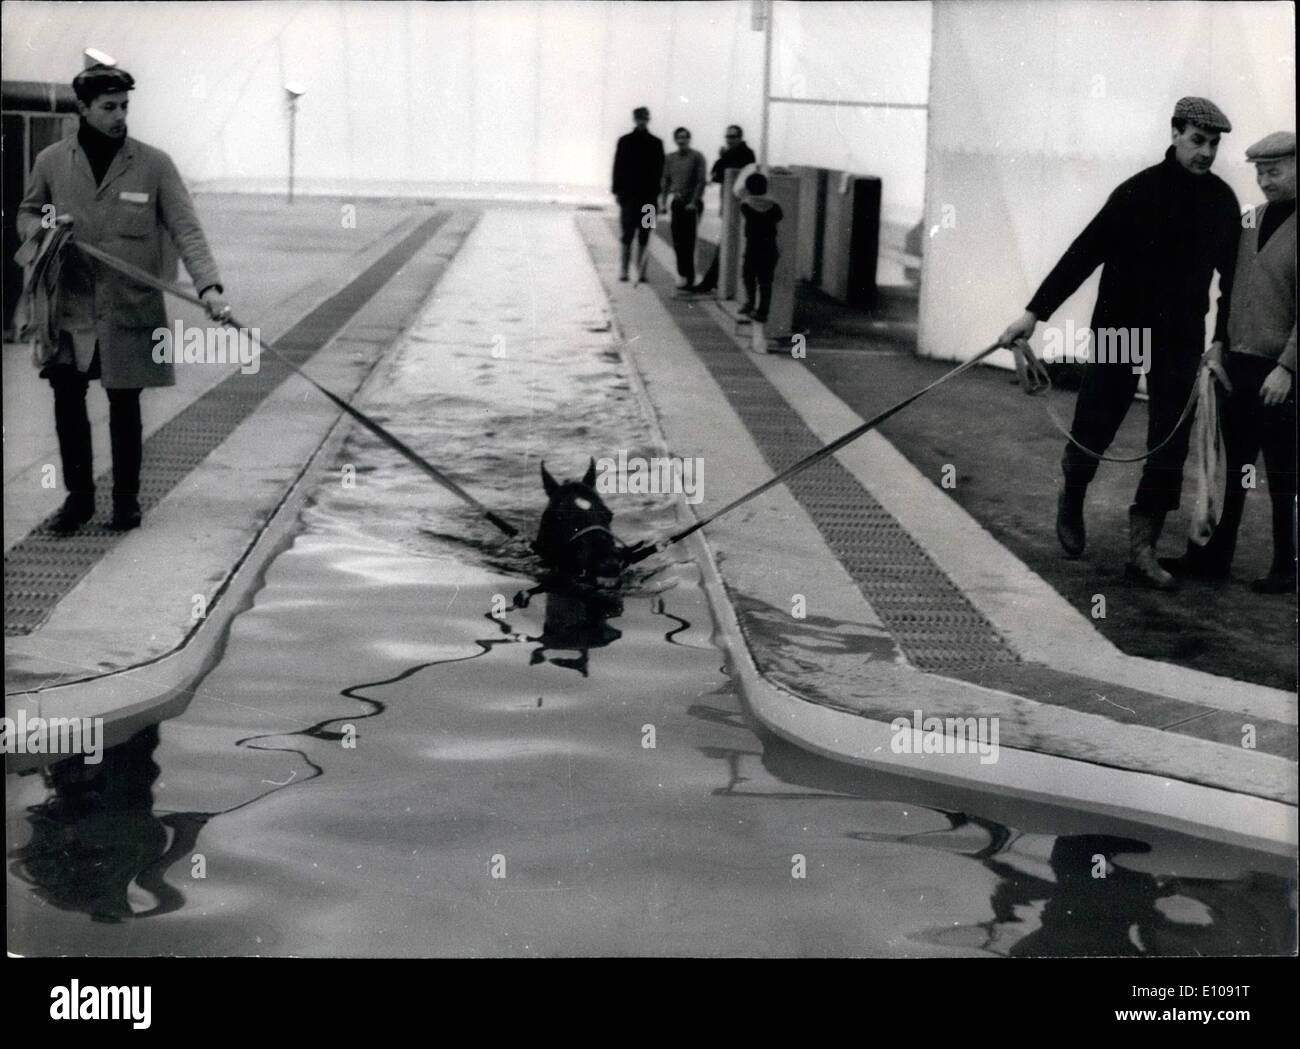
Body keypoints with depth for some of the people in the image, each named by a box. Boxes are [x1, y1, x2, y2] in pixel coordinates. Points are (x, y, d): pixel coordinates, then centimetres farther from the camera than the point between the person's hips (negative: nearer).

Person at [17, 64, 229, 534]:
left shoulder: (154, 164, -2)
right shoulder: (51, 161, 4)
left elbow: (186, 229, -7)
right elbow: (27, 214, 18)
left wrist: (209, 286, -20)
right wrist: (41, 227, -6)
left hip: (131, 310, -2)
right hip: (71, 307, 2)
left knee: (124, 405, 5)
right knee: (67, 399, 0)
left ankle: (126, 497, 21)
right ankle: (78, 495, 17)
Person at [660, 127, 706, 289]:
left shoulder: (697, 157, -5)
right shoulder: (670, 158, 11)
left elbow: (701, 181, -9)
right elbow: (666, 180, 15)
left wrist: (694, 202, -16)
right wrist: (664, 202, 6)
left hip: (692, 203, -5)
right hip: (678, 202, 5)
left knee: (687, 241, -5)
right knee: (677, 240, 5)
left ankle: (687, 277, -1)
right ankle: (683, 273, 17)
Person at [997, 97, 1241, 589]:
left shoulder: (1221, 200, 2)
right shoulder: (1139, 192, -10)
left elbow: (1231, 274, 9)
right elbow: (1084, 254, -11)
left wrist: (1223, 339, 4)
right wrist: (1035, 312, -14)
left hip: (1181, 341, 3)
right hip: (1119, 330, -3)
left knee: (1170, 446, -1)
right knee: (1091, 431, 3)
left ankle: (1142, 547, 5)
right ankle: (1071, 502, 34)